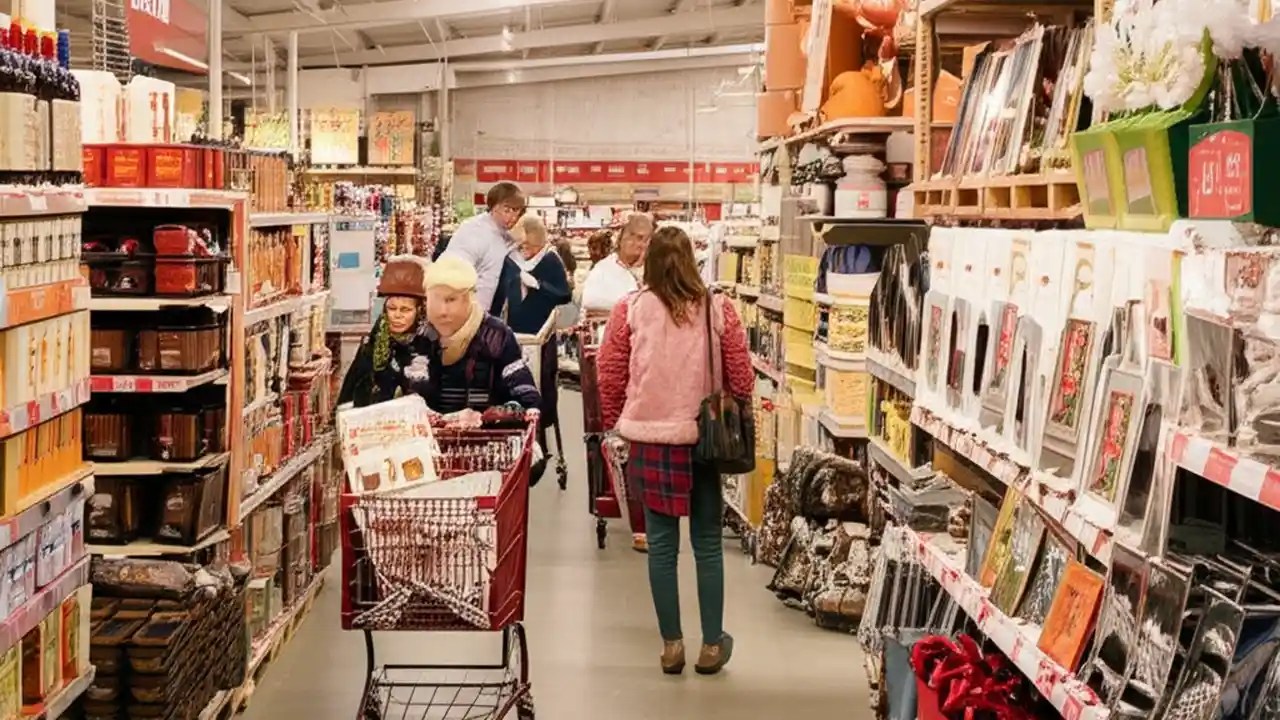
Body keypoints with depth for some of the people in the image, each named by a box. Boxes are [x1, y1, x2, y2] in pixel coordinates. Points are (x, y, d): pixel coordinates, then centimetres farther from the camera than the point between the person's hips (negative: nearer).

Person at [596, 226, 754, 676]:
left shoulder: (630, 310, -6)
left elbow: (610, 376, -2)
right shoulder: (718, 309, -5)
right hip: (704, 438, 0)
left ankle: (671, 644, 13)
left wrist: (617, 425, 14)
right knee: (708, 544, 10)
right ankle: (712, 645, 16)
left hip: (649, 439, 0)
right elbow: (741, 377, -1)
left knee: (661, 545, 8)